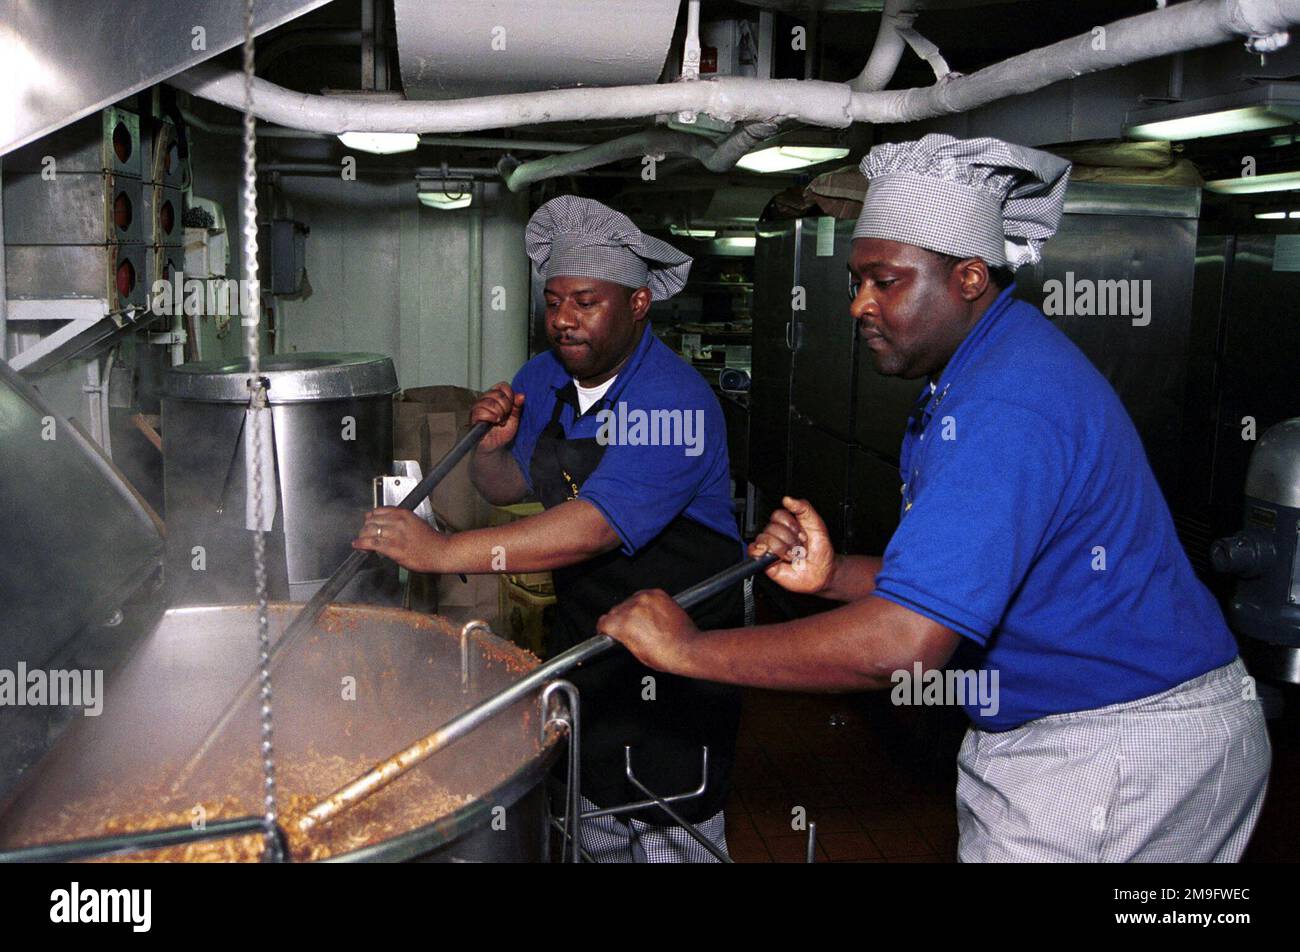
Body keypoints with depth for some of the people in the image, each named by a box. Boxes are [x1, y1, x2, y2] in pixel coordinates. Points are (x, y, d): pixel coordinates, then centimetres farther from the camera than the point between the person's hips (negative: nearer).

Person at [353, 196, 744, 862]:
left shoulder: (675, 403, -25)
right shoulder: (542, 380, 1)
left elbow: (600, 524, -37)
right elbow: (508, 488, 12)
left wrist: (446, 552, -42)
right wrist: (493, 448, -12)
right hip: (581, 633, 7)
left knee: (670, 837, 6)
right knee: (593, 824, 20)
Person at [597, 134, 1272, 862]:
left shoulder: (1007, 407, -26)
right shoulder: (972, 375, 9)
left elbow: (907, 642, -33)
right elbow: (954, 583, 13)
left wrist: (690, 649, -26)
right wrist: (834, 576, -4)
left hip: (1123, 754, -9)